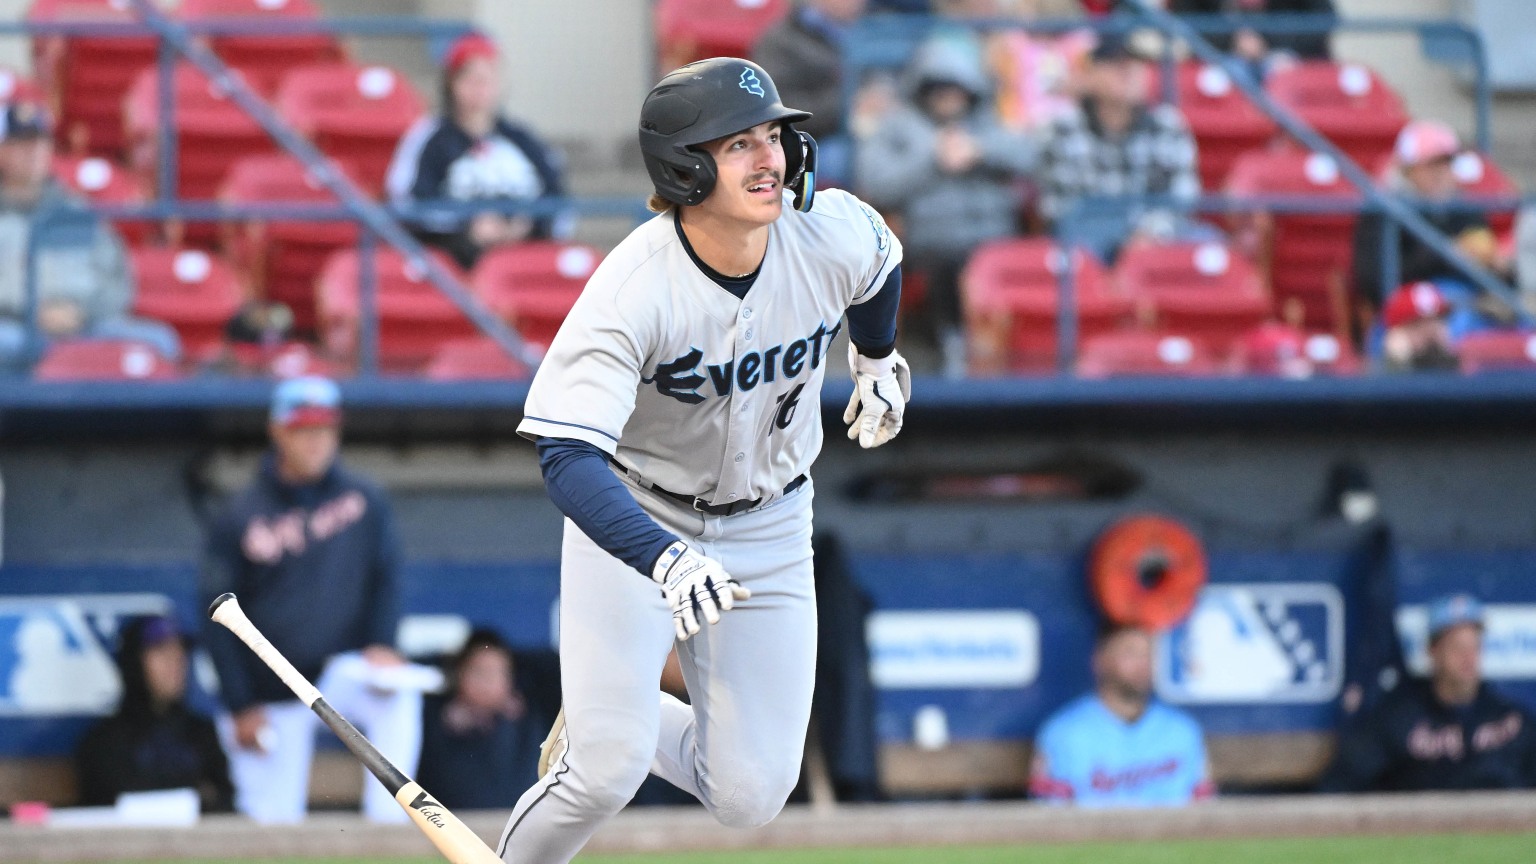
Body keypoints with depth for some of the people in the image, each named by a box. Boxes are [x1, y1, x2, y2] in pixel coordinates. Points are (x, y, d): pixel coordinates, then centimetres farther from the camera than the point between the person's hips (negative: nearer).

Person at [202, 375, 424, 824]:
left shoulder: (365, 501, 0)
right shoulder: (239, 517, -5)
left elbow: (386, 580, 5)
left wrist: (381, 646, -14)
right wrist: (240, 708, -6)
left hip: (340, 670, 1)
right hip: (269, 696, 0)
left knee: (398, 689, -29)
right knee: (272, 821, -4)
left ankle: (387, 822, -28)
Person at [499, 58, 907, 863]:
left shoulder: (834, 233, -19)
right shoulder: (633, 289, -31)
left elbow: (879, 262, 8)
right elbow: (567, 459, -37)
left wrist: (877, 357, 27)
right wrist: (664, 560, -53)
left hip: (766, 525, 4)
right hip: (633, 516, -4)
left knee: (750, 794, -2)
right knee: (609, 770, -17)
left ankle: (608, 715, 28)